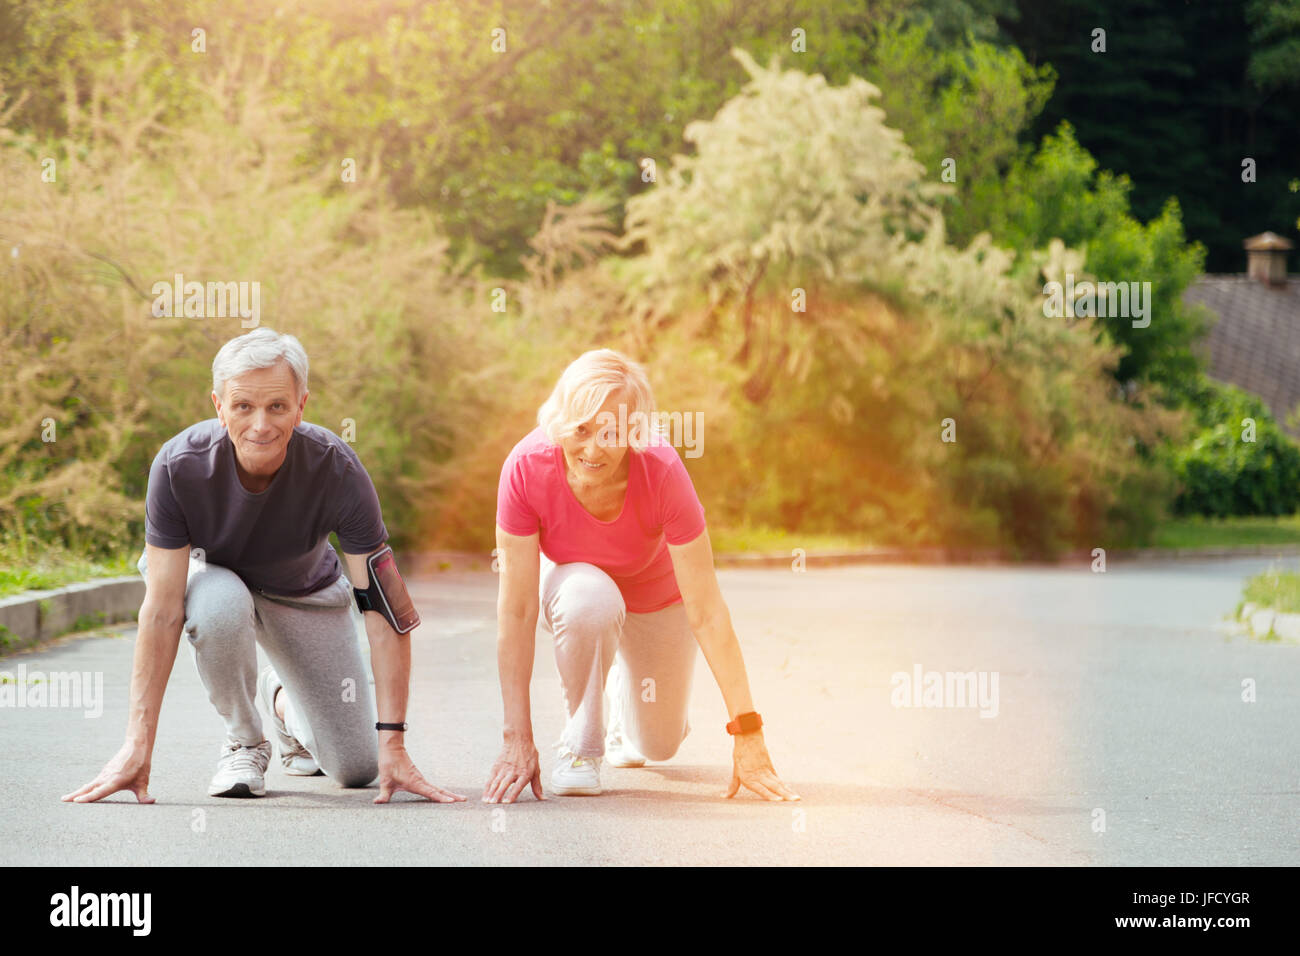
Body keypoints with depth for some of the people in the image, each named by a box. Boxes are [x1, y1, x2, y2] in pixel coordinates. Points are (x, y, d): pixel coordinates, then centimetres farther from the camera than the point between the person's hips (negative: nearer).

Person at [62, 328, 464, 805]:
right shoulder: (178, 466, -34)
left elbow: (385, 608, -30)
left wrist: (393, 744, -34)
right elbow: (162, 611, -32)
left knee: (358, 769, -4)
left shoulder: (337, 470, -33)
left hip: (305, 591, 1)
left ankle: (283, 701, 30)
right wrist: (138, 744, -36)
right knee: (222, 604, -39)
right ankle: (243, 739, -10)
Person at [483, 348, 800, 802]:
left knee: (657, 744, 6)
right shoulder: (526, 468, -37)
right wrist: (518, 739, -33)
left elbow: (707, 612, -34)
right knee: (591, 600, -37)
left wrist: (748, 737, -35)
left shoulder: (662, 471, -38)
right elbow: (516, 609, -32)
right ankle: (580, 742, -11)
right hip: (567, 576, -1)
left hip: (654, 590, 1)